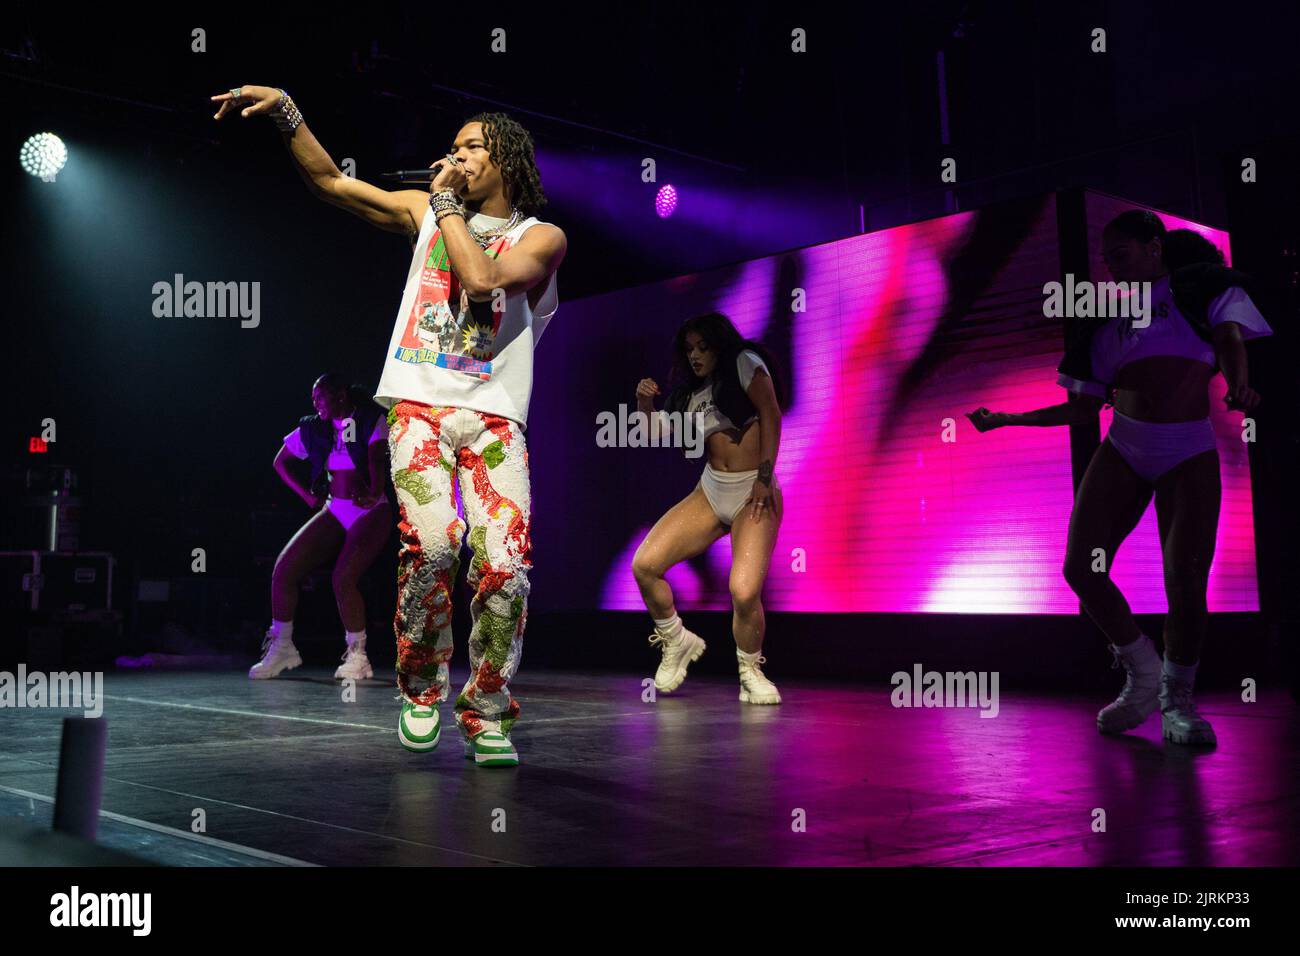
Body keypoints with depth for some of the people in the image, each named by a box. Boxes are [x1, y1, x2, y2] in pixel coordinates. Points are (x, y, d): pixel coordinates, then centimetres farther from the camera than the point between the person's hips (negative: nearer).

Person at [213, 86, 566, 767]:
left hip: (494, 416, -1)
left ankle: (487, 716, 0)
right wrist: (286, 111, 7)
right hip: (419, 406, 1)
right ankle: (420, 689, -1)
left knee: (505, 564, -18)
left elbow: (481, 279, -11)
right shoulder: (425, 210, 19)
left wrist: (448, 203, 1)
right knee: (431, 541, -25)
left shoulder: (541, 237, 8)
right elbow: (330, 181, 19)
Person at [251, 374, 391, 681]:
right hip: (334, 511, 6)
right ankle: (281, 647, 9)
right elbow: (280, 462, 21)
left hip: (371, 511, -6)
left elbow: (376, 457, -22)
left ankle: (357, 656, -8)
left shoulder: (371, 421, -4)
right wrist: (308, 496, 11)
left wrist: (374, 492, -38)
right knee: (284, 569, -7)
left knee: (343, 577, -24)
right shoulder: (314, 429, 10)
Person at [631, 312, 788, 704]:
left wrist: (765, 476, -16)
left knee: (744, 592, -23)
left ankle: (751, 671, 5)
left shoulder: (745, 363, -1)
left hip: (754, 492, -6)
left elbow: (770, 414, -9)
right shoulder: (693, 394, 16)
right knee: (644, 564, -9)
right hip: (711, 491, 6)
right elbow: (656, 434, 16)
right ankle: (678, 643, 15)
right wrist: (645, 404, -4)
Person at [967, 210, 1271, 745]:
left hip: (1189, 454, -3)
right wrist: (1008, 419, 9)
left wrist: (1238, 384, -33)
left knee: (1185, 581, -11)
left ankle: (1177, 702, 10)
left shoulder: (1204, 288, 8)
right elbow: (1084, 408, 16)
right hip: (1122, 449, 4)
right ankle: (1142, 673, 9)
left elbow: (1229, 341, -11)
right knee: (1080, 567, -11)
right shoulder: (1108, 318, 17)